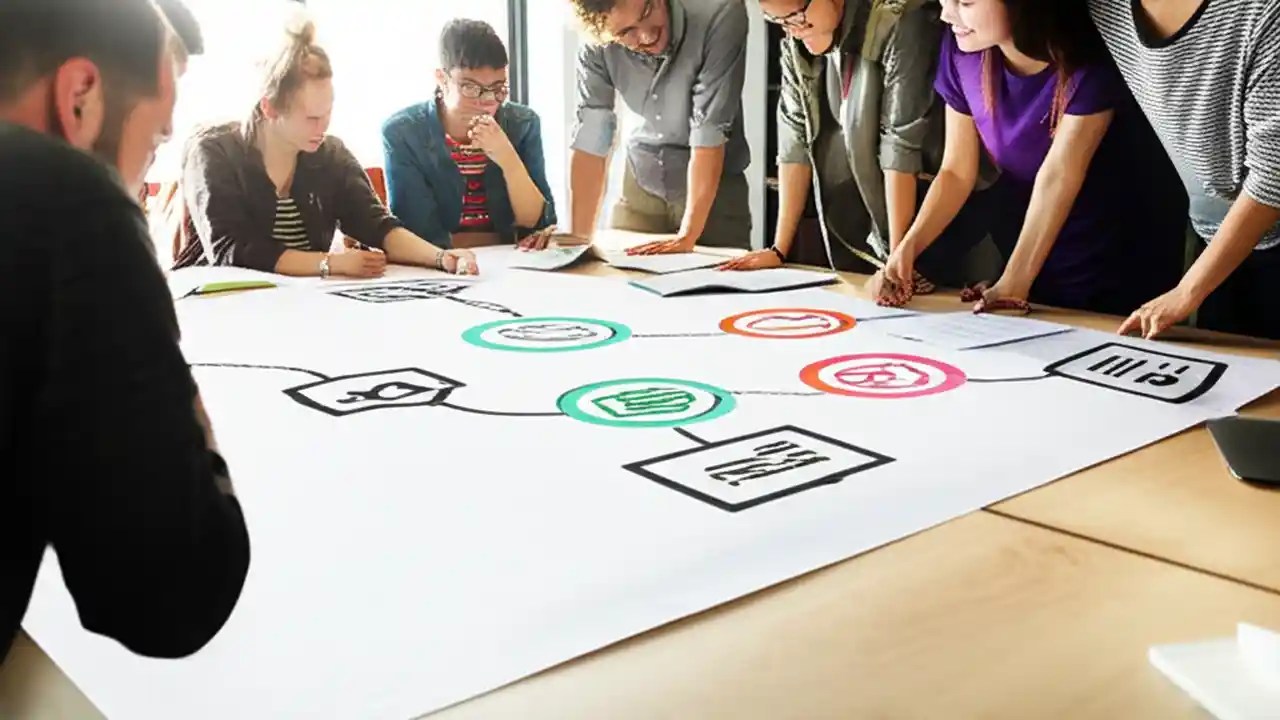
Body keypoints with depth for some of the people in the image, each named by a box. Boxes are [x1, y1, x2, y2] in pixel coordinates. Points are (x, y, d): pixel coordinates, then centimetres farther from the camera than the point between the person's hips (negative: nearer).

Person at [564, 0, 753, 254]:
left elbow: (710, 132, -29)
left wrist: (688, 235, -30)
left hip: (716, 184, -2)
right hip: (641, 184, 3)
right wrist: (578, 238, -20)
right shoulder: (597, 49, -18)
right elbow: (589, 142, -16)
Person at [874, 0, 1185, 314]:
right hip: (1014, 245, 4)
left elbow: (1058, 177, -28)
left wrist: (1014, 282, -34)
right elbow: (957, 172, -8)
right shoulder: (962, 50, -11)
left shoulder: (1090, 60, -25)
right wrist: (907, 247, -22)